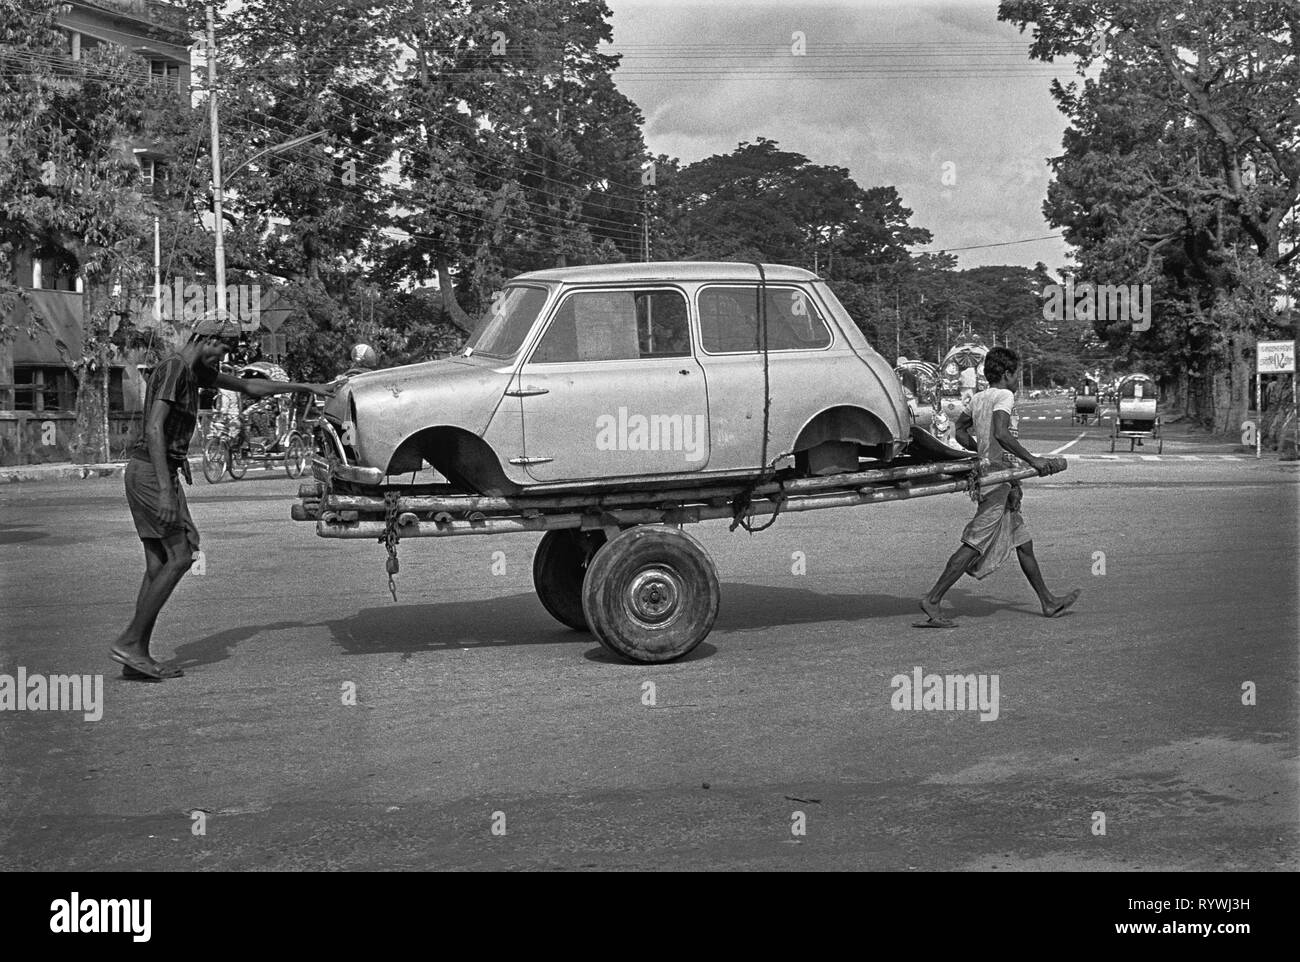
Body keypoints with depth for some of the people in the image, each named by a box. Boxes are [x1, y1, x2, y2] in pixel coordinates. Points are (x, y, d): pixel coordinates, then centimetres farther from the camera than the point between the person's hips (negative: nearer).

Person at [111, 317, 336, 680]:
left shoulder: (196, 371, 16)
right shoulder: (174, 369, -14)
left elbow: (249, 387, 26)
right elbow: (154, 428, -23)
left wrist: (307, 387, 27)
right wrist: (165, 490, -29)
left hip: (158, 472, 10)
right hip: (152, 471, -10)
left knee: (158, 565, 5)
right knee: (180, 557, -10)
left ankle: (137, 656, 4)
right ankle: (129, 643, -9)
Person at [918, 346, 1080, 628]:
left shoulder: (978, 398, 14)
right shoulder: (1004, 396, -11)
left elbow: (960, 430, 25)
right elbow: (1001, 433, -26)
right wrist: (1032, 460, -23)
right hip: (1000, 478, -10)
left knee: (1023, 543, 16)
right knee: (974, 545, -11)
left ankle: (1048, 602, 25)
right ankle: (933, 600, -14)